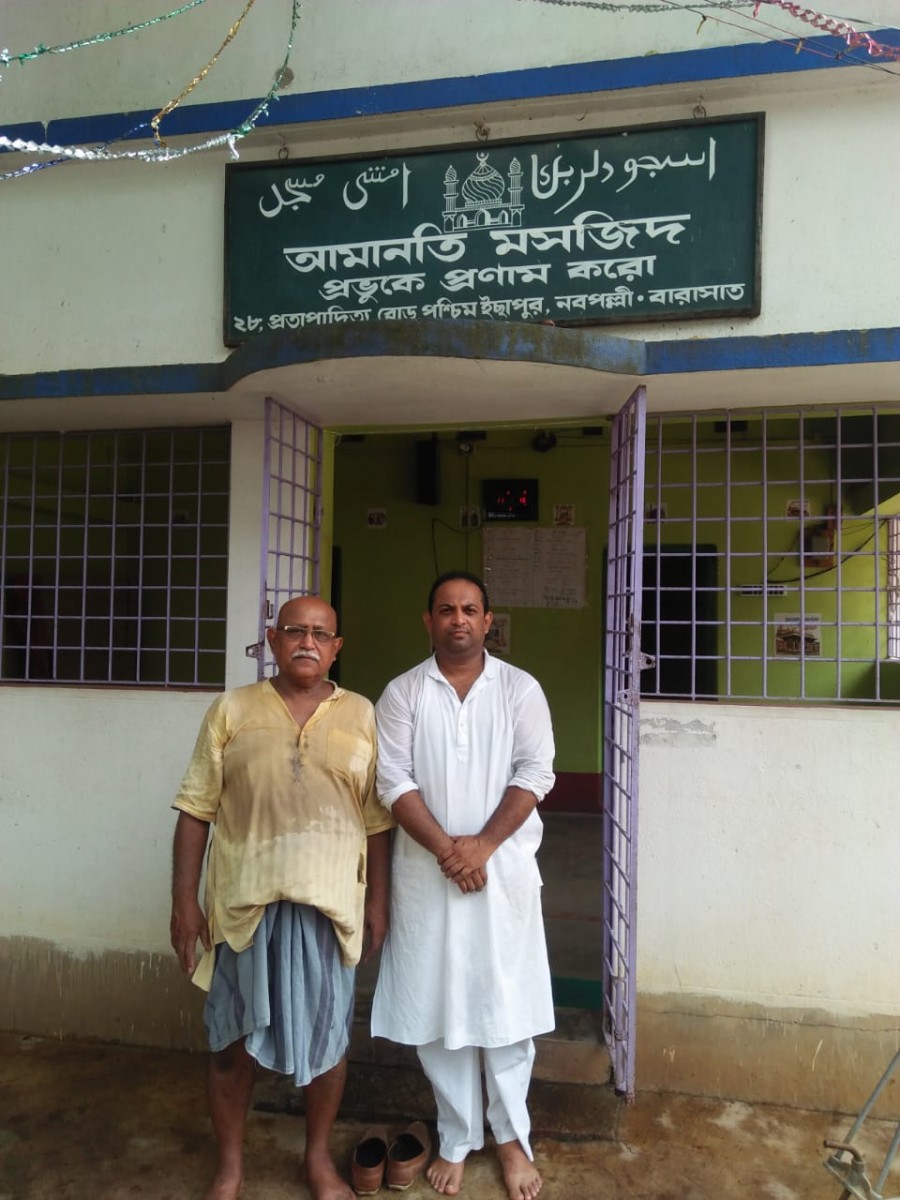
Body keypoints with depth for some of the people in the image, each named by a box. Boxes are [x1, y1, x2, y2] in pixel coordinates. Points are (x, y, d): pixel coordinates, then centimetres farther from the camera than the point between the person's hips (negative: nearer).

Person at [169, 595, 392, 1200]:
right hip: (245, 901, 0)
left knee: (326, 1036, 13)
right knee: (234, 1039, 13)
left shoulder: (361, 715, 2)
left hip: (329, 903, 1)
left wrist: (378, 899, 2)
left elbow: (378, 817, 4)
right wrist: (184, 900, -3)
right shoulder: (233, 710, 0)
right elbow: (196, 809, 0)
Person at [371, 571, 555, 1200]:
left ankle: (512, 1136, 30)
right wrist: (446, 849, -15)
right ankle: (457, 1139, 30)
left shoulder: (520, 688, 0)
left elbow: (534, 772, -6)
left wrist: (482, 844, -15)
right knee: (438, 1009, 10)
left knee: (506, 1006, 8)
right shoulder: (402, 693, 1)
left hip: (504, 868, 0)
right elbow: (394, 781, -5)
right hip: (426, 873, 1)